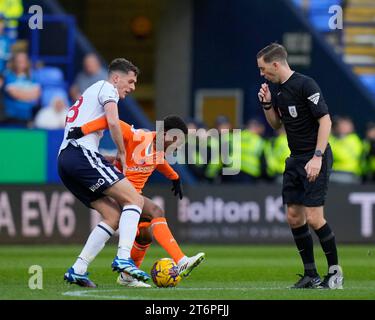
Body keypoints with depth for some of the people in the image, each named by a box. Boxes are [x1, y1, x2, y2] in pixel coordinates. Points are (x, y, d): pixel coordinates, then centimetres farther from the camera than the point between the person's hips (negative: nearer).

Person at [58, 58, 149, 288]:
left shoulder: (90, 93, 33)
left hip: (65, 159, 10)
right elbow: (113, 122, -13)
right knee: (135, 200, -13)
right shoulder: (107, 88, 4)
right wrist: (122, 153, 0)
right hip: (81, 154, -10)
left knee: (114, 216, 6)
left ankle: (77, 270, -1)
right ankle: (123, 258, -29)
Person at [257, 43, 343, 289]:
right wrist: (267, 104, 2)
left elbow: (325, 121, -19)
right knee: (294, 217, 4)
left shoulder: (306, 85, -16)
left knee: (313, 218, -13)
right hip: (295, 159, 9)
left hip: (315, 158, -9)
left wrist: (317, 157, -24)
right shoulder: (276, 88, 10)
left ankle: (335, 271, 2)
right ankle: (311, 275, 12)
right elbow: (276, 124, 21)